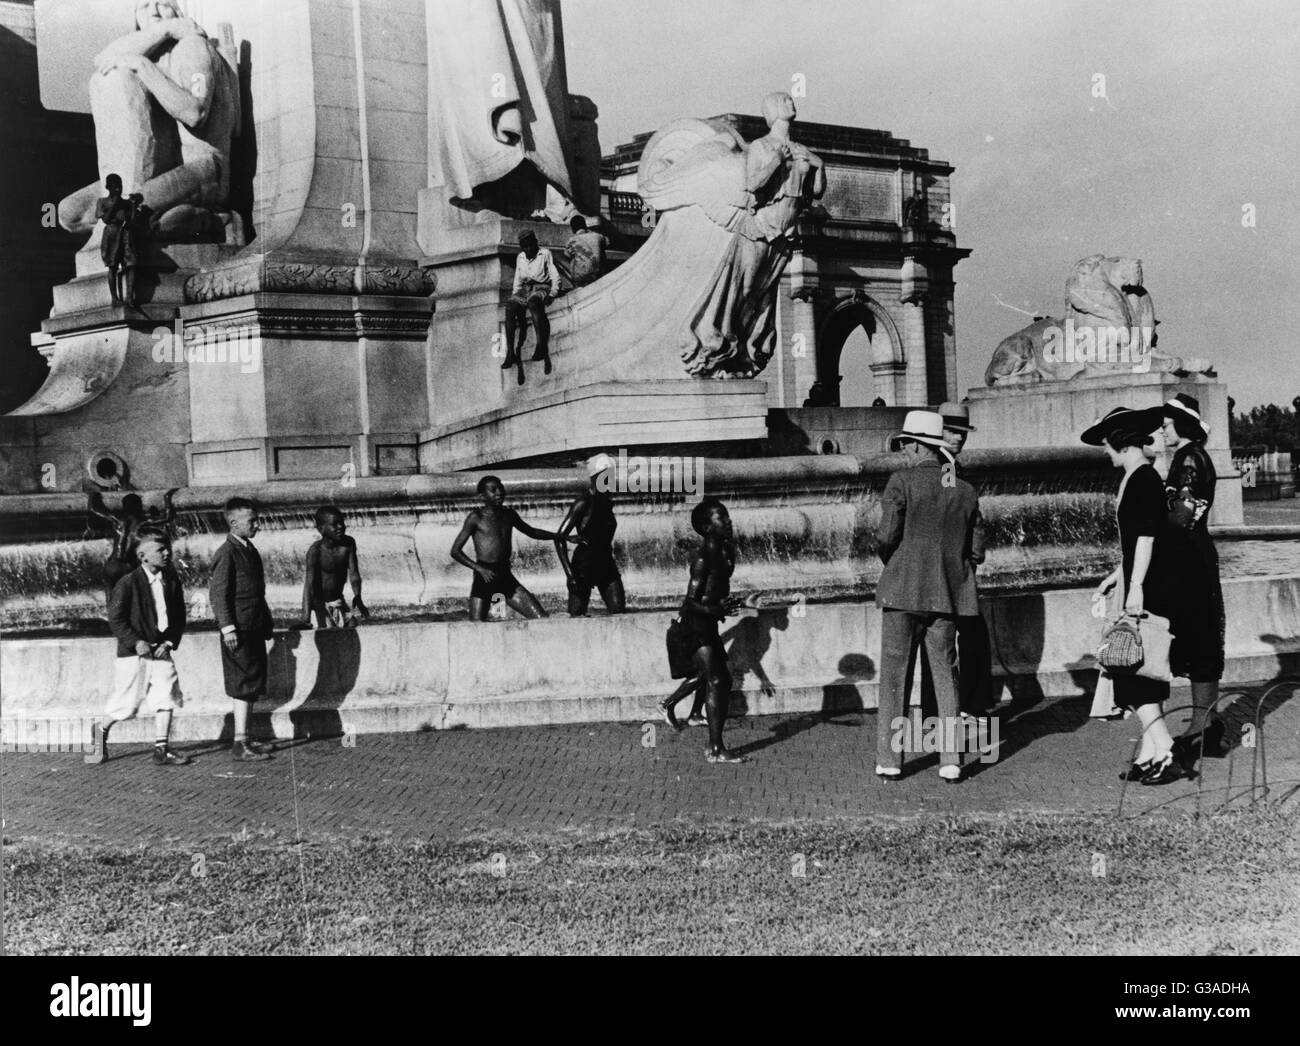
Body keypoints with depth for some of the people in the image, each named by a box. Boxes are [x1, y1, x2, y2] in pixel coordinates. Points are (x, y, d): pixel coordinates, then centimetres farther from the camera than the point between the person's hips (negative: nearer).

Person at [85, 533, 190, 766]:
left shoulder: (172, 581, 5)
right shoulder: (128, 583, -10)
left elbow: (179, 617, 11)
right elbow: (115, 619, -10)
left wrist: (170, 642, -3)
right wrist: (136, 642, -17)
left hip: (161, 650, 5)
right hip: (133, 652, -4)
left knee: (167, 698, -5)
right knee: (127, 703, 2)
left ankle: (161, 750, 0)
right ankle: (101, 729, 30)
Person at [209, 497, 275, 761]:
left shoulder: (250, 550, 15)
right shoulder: (227, 553, -12)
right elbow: (217, 594, -16)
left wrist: (267, 621, 22)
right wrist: (227, 627, -21)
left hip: (255, 628, 9)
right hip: (239, 630, -9)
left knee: (251, 686, 12)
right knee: (244, 686, -8)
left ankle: (244, 739, 20)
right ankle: (240, 744, -5)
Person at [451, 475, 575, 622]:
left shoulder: (509, 515, 13)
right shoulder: (476, 518, -2)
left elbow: (532, 532, 30)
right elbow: (455, 551, -3)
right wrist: (479, 569, -16)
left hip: (506, 576, 5)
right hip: (483, 576, -5)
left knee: (541, 619, -8)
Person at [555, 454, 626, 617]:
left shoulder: (606, 502, 9)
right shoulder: (583, 502, -12)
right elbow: (560, 537, -16)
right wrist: (569, 573, -22)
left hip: (606, 563, 6)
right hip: (584, 563, -6)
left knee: (619, 611, -7)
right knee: (577, 617, -7)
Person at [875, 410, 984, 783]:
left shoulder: (902, 481, -7)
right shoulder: (965, 490, 7)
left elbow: (887, 535, -13)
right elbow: (977, 551, 6)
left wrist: (891, 560, 7)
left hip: (904, 589, -3)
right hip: (947, 594, 4)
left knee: (894, 674, 5)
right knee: (945, 674, 9)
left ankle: (889, 760, 7)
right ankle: (951, 762, 6)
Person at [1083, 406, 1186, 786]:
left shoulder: (1143, 479, -15)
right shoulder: (1139, 477, 15)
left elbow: (1146, 536, -21)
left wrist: (1136, 587, -24)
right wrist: (1116, 575, 28)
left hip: (1150, 590, -10)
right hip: (1146, 587, 10)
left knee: (1134, 672, -8)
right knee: (1143, 672, 12)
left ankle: (1164, 753, -9)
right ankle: (1150, 754, 17)